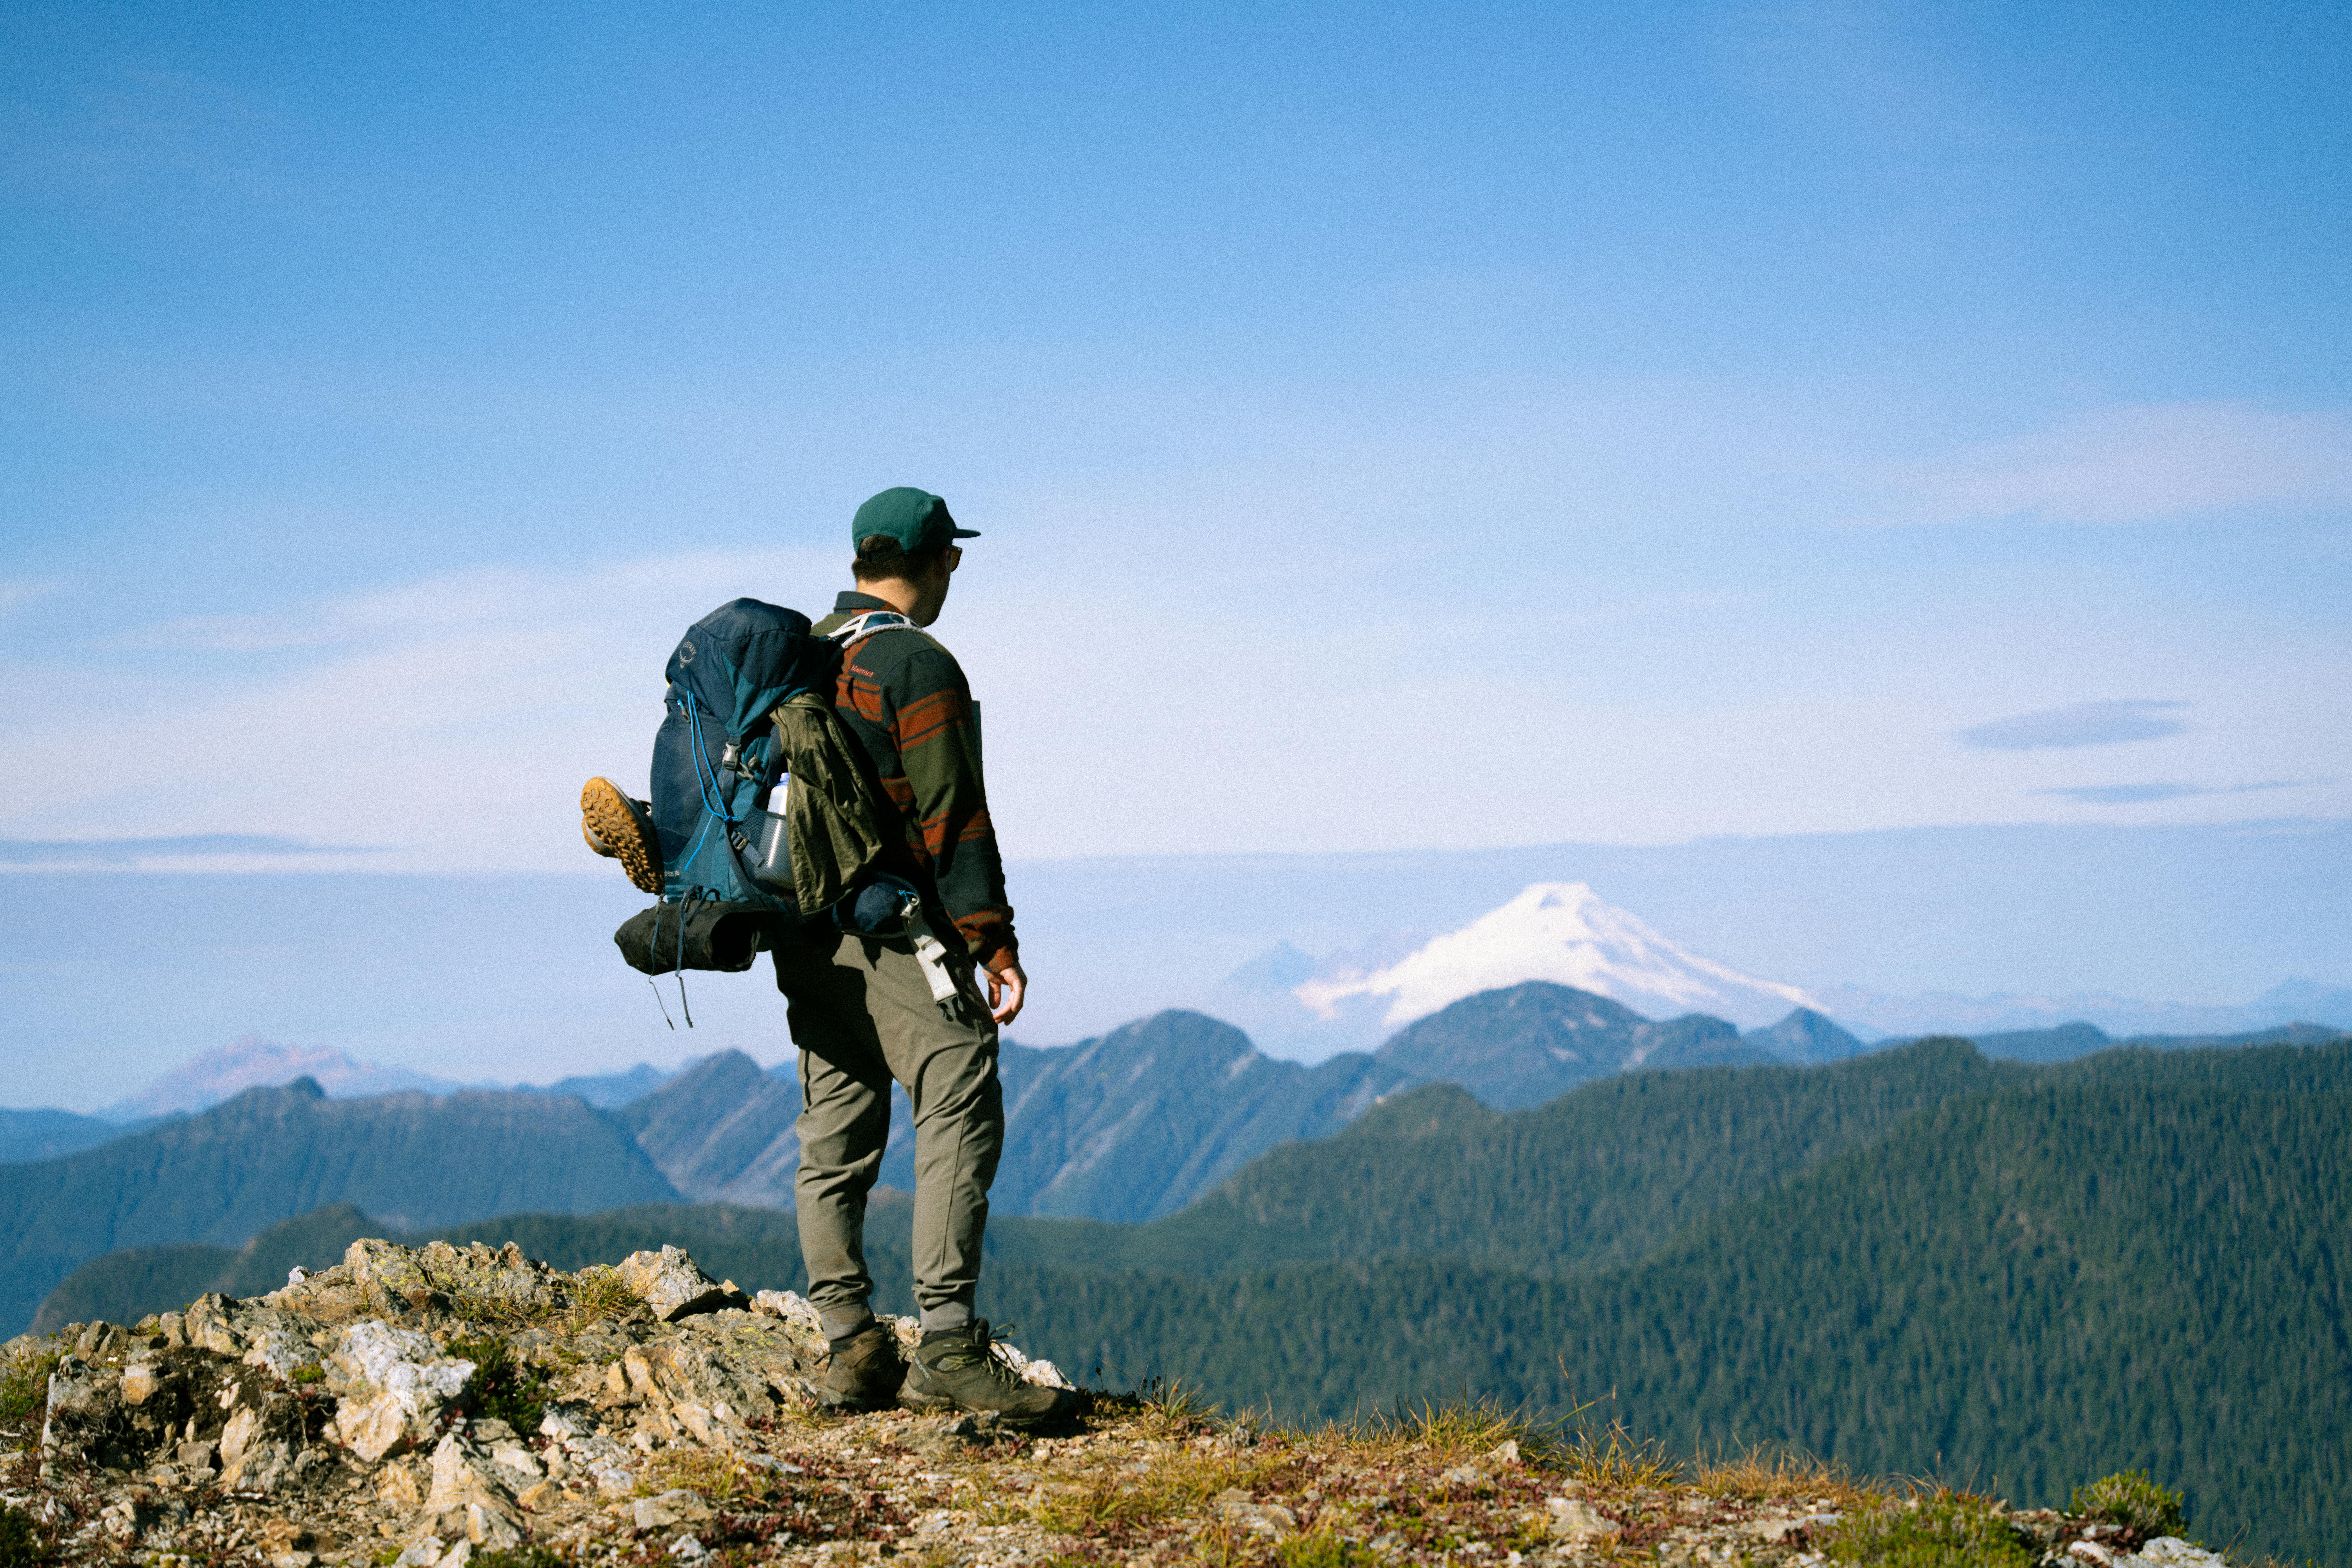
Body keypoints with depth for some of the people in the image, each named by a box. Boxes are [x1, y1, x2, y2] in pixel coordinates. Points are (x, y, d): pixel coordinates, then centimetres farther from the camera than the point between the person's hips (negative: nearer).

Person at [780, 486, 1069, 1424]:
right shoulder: (917, 666, -11)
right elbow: (950, 819, -14)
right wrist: (994, 943, -11)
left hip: (809, 937, 9)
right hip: (900, 933, -8)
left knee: (835, 1136, 9)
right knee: (961, 1118, -8)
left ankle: (850, 1349, 10)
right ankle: (947, 1347, -14)